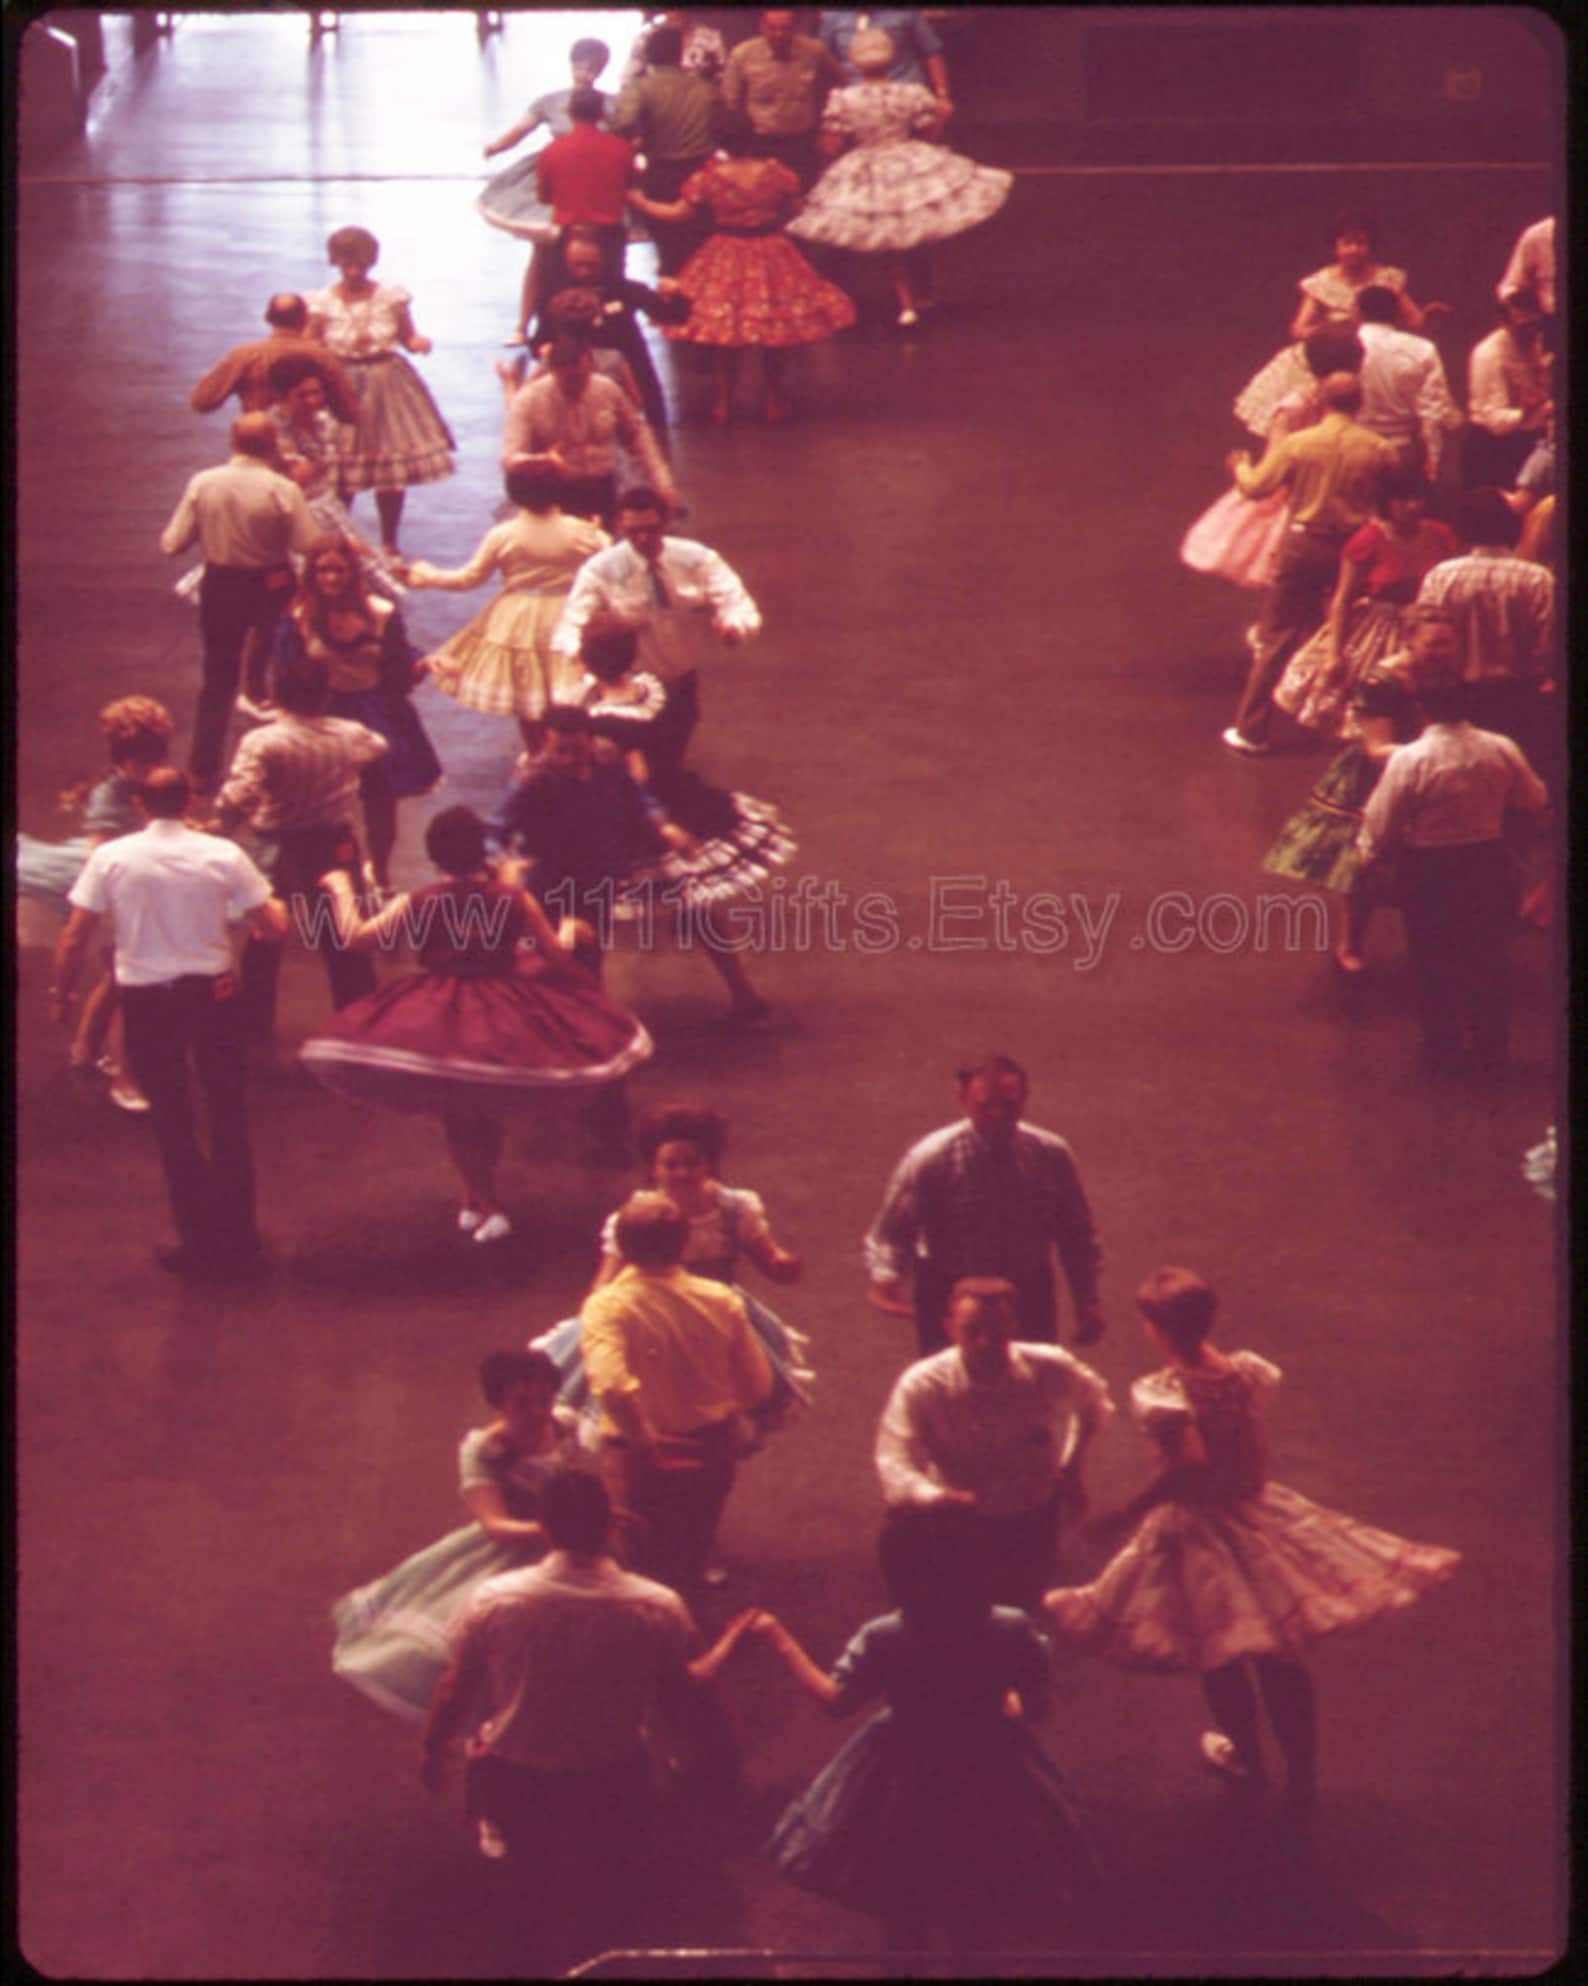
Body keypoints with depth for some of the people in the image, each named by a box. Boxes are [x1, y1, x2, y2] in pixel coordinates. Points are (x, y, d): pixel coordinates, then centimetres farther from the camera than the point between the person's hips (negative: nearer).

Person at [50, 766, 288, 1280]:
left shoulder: (110, 858, -8)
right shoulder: (223, 855, -8)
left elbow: (75, 938, -7)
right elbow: (274, 926, -5)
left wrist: (62, 994, 8)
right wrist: (274, 905, 19)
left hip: (147, 1001, -1)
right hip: (213, 995, 1)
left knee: (172, 1121, 13)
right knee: (228, 1116, 17)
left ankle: (202, 1240, 12)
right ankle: (237, 1240, 21)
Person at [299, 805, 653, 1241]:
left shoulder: (417, 904, -11)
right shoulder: (513, 899, -8)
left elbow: (355, 937, -9)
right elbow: (557, 955, 0)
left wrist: (341, 889, 9)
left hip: (436, 1021, -2)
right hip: (504, 1020, 2)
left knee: (457, 1118, 15)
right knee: (490, 1112, 23)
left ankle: (483, 1204, 10)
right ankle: (479, 1197, 32)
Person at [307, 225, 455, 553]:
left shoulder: (391, 296, -1)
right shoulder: (323, 303, -4)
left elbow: (407, 336, 4)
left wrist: (419, 342, -18)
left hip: (388, 383, 1)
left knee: (393, 467, 5)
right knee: (339, 474, -2)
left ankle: (389, 543, 20)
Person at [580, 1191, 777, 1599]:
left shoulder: (607, 1306, -21)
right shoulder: (721, 1301, -11)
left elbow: (612, 1387, -37)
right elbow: (759, 1389, -3)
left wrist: (643, 1441, -21)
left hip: (645, 1459, -3)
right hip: (712, 1455, 3)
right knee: (689, 1570, 26)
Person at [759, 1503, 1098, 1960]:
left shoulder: (881, 1641, -25)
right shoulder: (1012, 1631, -24)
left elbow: (835, 1701, -12)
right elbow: (1037, 1707, -13)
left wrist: (784, 1644, 1)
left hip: (906, 1780, 0)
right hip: (989, 1780, 0)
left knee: (903, 1914, 25)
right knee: (980, 1926, 23)